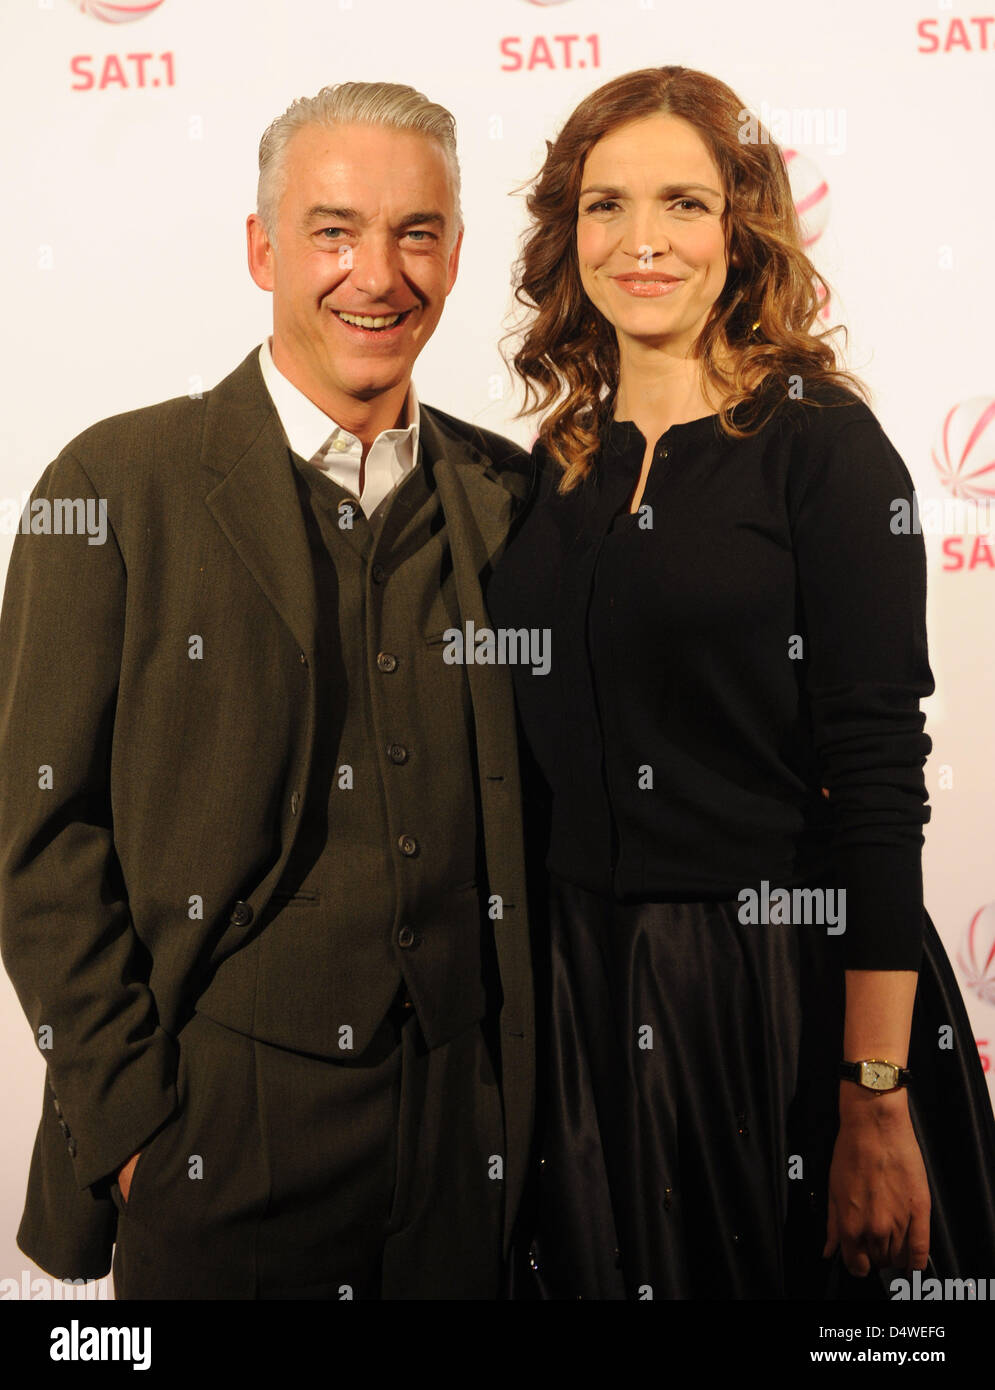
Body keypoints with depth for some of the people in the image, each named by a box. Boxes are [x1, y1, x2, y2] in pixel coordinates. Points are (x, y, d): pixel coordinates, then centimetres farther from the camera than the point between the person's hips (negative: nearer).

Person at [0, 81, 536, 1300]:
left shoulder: (511, 495, 5)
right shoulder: (116, 485, -6)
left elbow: (534, 799, 10)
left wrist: (530, 1081, 5)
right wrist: (129, 1113, -8)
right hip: (213, 1148, -3)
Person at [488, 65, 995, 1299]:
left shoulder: (817, 437, -9)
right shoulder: (559, 465, 6)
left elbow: (881, 779, -14)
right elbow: (551, 768, 10)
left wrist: (877, 1103, -16)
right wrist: (538, 1000, 8)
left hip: (784, 988, -5)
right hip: (583, 992, 5)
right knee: (613, 1269, 18)